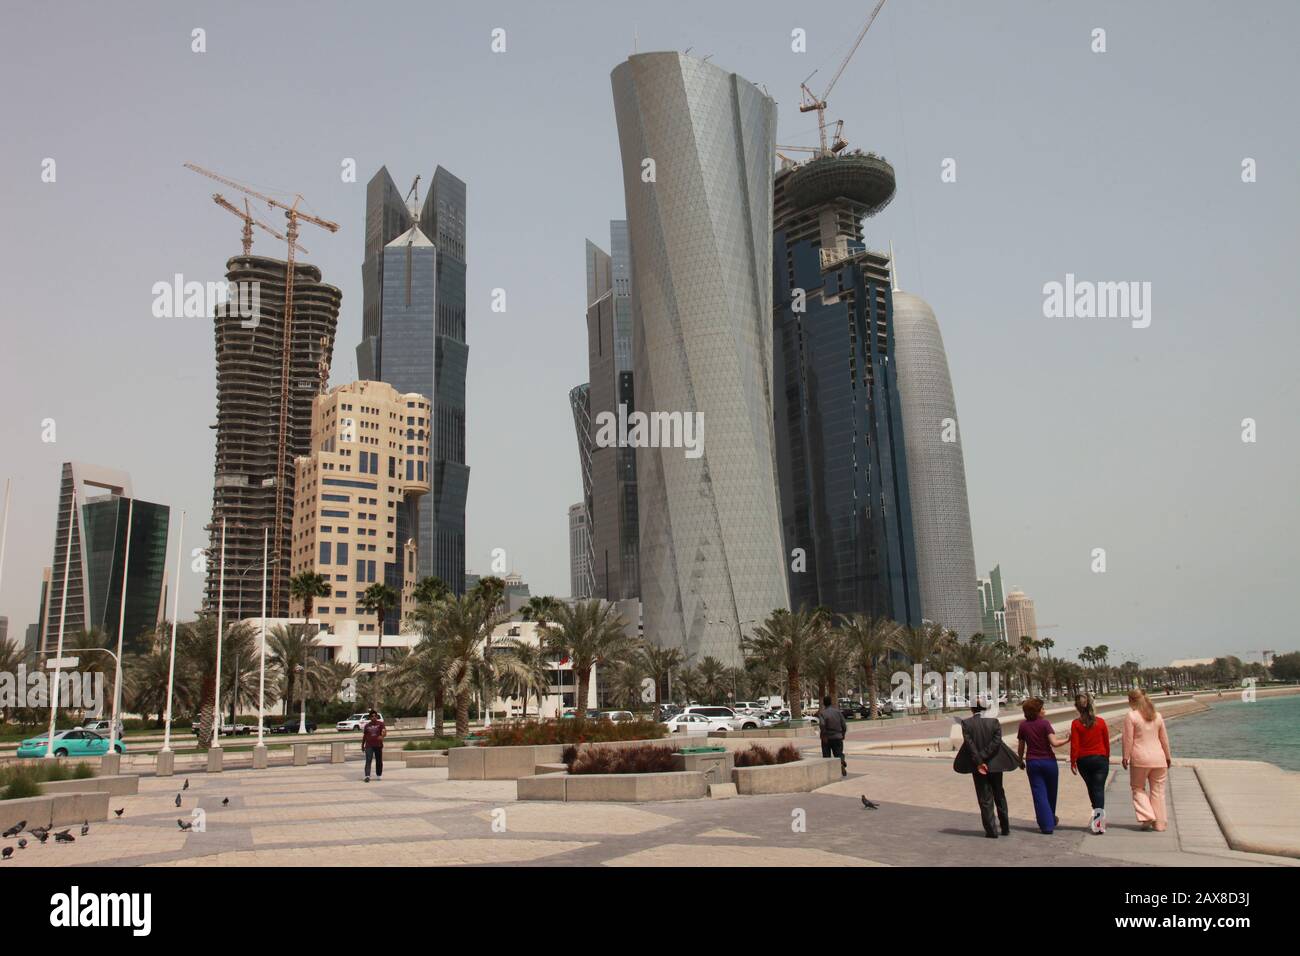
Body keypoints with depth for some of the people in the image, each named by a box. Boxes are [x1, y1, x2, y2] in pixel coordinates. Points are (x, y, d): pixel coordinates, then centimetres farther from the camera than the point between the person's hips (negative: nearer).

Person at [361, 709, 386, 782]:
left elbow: (384, 732, -14)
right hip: (369, 746, 1)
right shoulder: (367, 725, 8)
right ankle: (367, 776, -19)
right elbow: (364, 736, 17)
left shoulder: (380, 724, 0)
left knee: (379, 761, 8)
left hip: (378, 745, -1)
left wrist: (382, 736, -36)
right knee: (368, 761, -12)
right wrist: (362, 745, 19)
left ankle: (379, 775, 22)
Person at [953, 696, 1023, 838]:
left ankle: (991, 830, 8)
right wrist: (982, 758, -12)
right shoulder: (994, 721, -5)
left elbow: (969, 744, -14)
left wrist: (978, 762, -13)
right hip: (995, 764, 2)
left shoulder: (966, 723, -8)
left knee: (985, 799, 7)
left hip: (978, 767, -2)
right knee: (999, 796, 19)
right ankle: (1005, 828, 25)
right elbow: (996, 742, -13)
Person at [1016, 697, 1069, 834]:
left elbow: (1021, 746, 4)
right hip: (1048, 760, -2)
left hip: (1032, 762, 2)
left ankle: (1047, 825, -1)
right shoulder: (1044, 723, -12)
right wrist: (1067, 739, -7)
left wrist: (1020, 761, 17)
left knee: (1039, 794, 4)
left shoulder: (1023, 725, -1)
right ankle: (1051, 819, 36)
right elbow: (1054, 742, -21)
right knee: (1051, 792, 19)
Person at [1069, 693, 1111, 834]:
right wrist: (1107, 758, 19)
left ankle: (1097, 815, 26)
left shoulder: (1076, 724, -9)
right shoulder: (1100, 722, -4)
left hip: (1083, 760, 0)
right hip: (1100, 759, 0)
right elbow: (1107, 742, 5)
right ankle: (1099, 814, -20)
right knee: (1099, 789, -3)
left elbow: (1074, 745, -9)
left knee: (1091, 788, 17)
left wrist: (1073, 762, 0)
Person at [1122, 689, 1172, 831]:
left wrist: (1126, 757, -2)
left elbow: (1128, 739, -9)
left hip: (1140, 758, -4)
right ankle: (1159, 823, 15)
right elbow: (1164, 739, 13)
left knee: (1138, 788, 11)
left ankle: (1147, 816, -5)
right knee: (1158, 790, 12)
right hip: (1158, 758, 4)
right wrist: (1168, 756, 23)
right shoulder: (1157, 716, 8)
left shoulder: (1131, 716, -8)